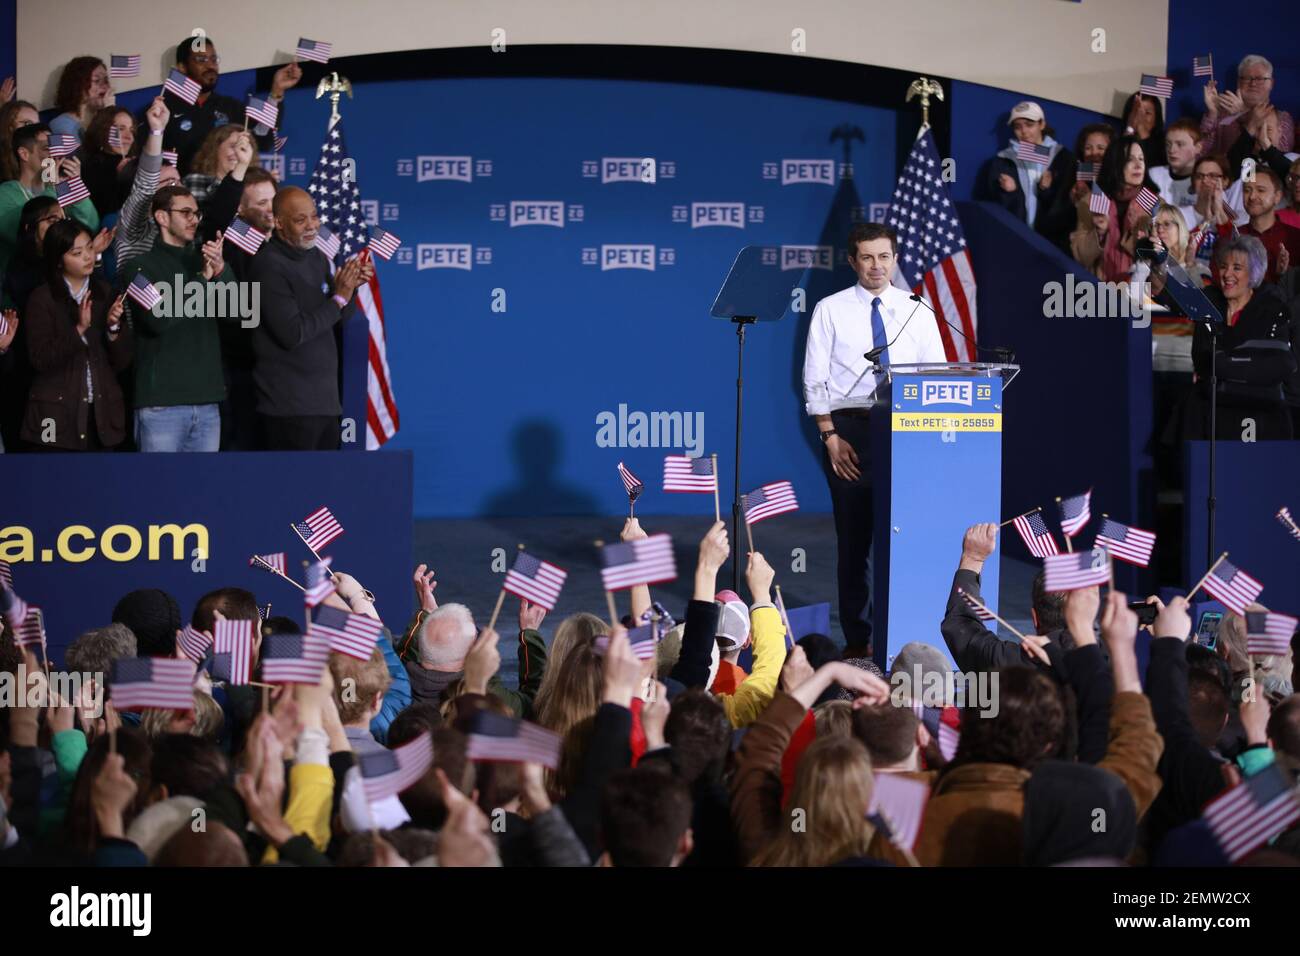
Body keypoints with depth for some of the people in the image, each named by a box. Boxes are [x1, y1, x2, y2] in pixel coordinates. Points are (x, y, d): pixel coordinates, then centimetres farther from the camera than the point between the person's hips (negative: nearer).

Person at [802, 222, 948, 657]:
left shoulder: (917, 312, 8)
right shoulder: (830, 310, 3)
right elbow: (815, 379, 1)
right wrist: (831, 437, -8)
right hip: (848, 428, -1)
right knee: (853, 536, 3)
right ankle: (857, 638, 9)